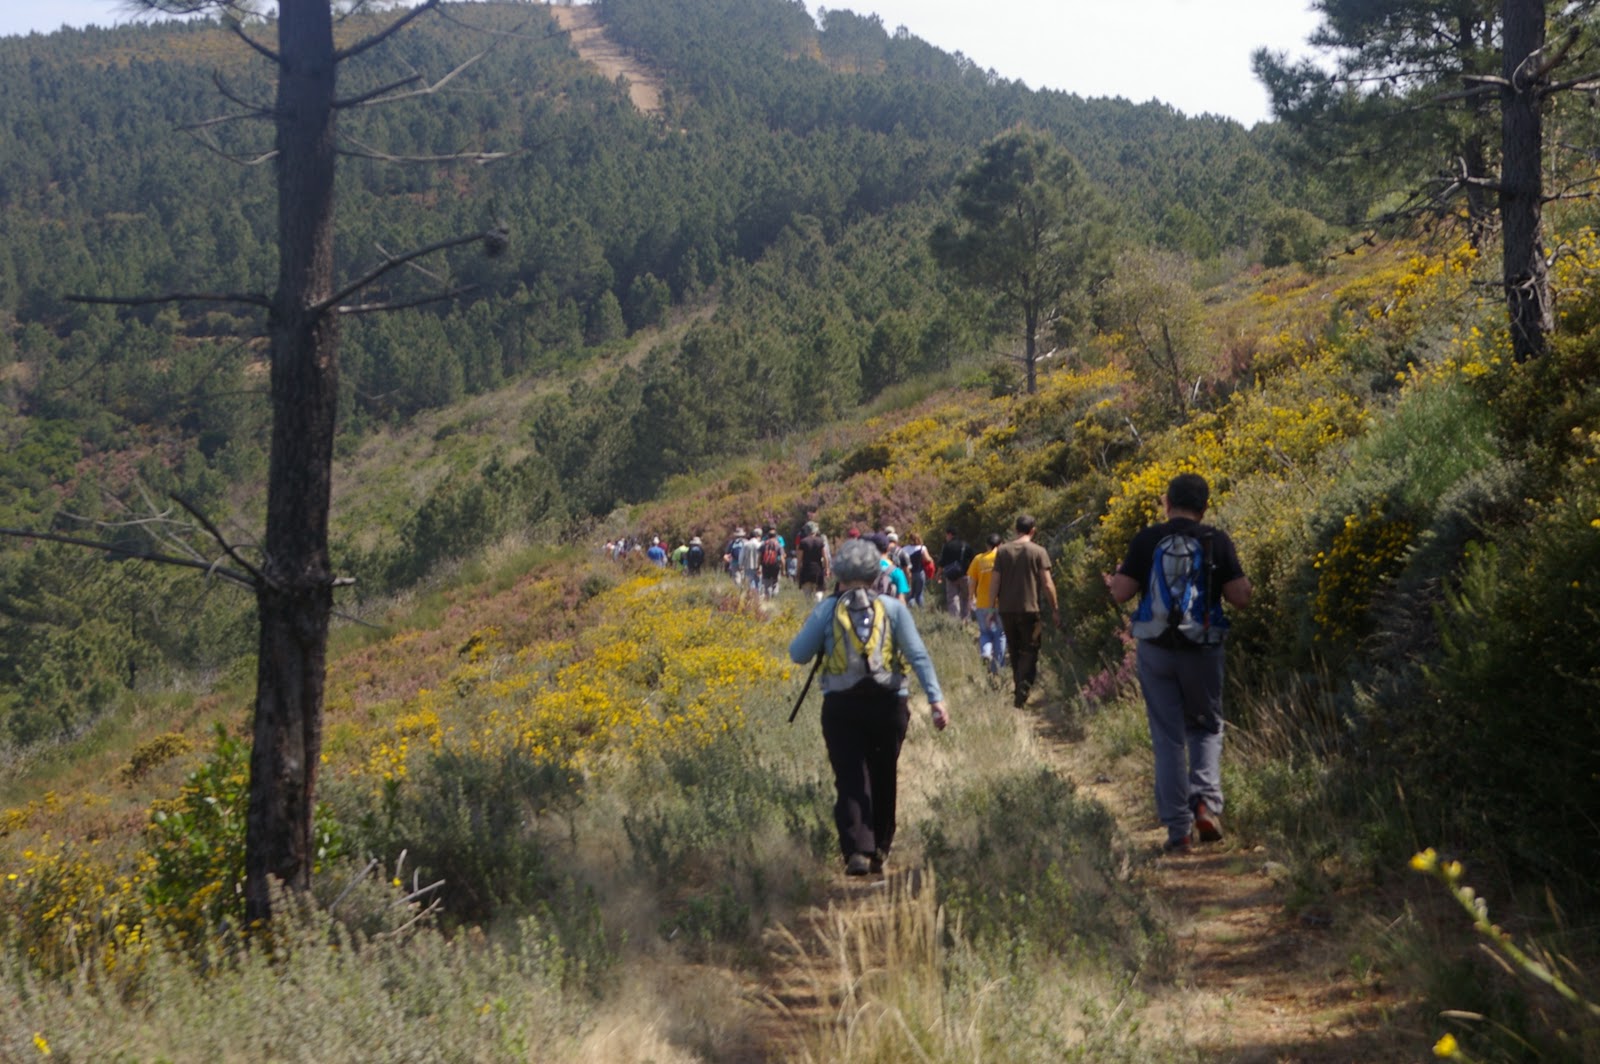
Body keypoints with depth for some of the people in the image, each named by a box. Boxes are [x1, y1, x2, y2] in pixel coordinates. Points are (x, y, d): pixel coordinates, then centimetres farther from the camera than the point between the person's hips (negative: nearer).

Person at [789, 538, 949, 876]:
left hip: (841, 707, -1)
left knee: (850, 780, -1)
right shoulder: (893, 608, 2)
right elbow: (918, 655, -6)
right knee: (883, 778, 16)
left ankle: (857, 850, -18)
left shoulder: (826, 610, 0)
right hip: (887, 705, 1)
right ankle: (879, 850, 26)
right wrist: (935, 698, -9)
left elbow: (798, 655, 4)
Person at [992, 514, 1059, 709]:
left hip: (1007, 610, 3)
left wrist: (992, 607, 10)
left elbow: (996, 582, 2)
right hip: (1030, 610, -3)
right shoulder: (1038, 552, -6)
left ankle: (1017, 690, 22)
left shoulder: (1002, 551, 3)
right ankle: (1021, 693, -15)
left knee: (1015, 653, 16)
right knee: (1029, 653, 0)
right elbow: (1047, 584, -8)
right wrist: (1055, 609, -1)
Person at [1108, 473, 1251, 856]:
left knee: (1168, 738, 7)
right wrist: (1241, 582, 15)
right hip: (1202, 650, 0)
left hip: (1155, 650, 0)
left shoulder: (1146, 540, -4)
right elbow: (1240, 597, -7)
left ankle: (1178, 829, 6)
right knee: (1206, 728, 18)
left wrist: (1112, 582, 17)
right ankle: (1206, 802, -4)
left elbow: (1122, 592, -5)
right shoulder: (1217, 541, -4)